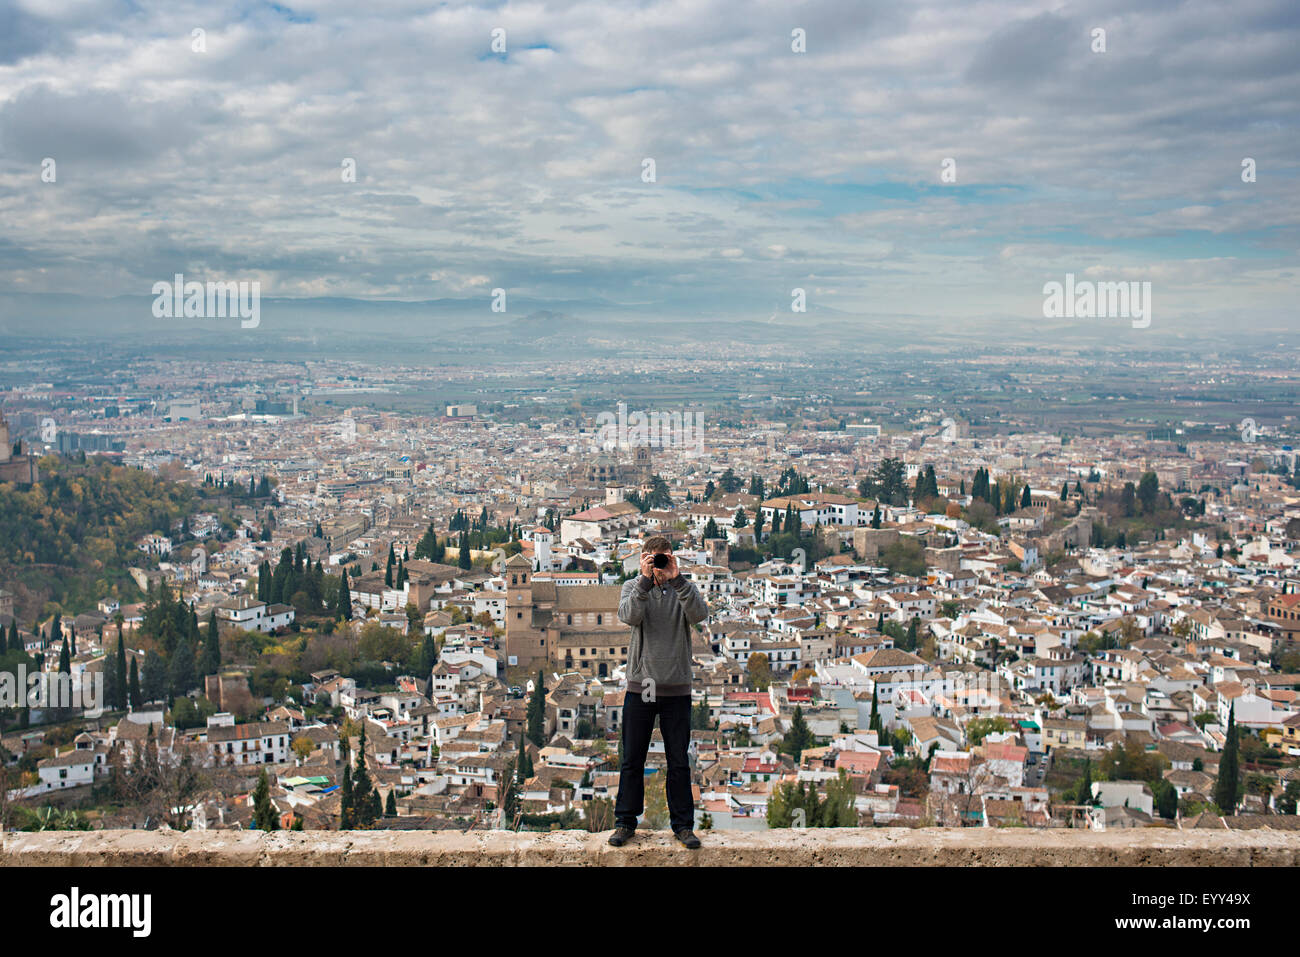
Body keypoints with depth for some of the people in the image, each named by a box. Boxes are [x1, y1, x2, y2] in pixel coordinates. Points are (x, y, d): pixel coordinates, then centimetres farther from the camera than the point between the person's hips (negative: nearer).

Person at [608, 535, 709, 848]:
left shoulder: (684, 588, 5)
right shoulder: (633, 587, 5)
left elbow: (699, 614, -16)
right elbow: (629, 616, -16)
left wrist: (676, 579, -23)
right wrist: (645, 580, -25)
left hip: (676, 689, 0)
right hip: (639, 687, 0)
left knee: (679, 762, 7)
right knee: (632, 760, 7)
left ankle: (683, 824, 18)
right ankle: (625, 822, 19)